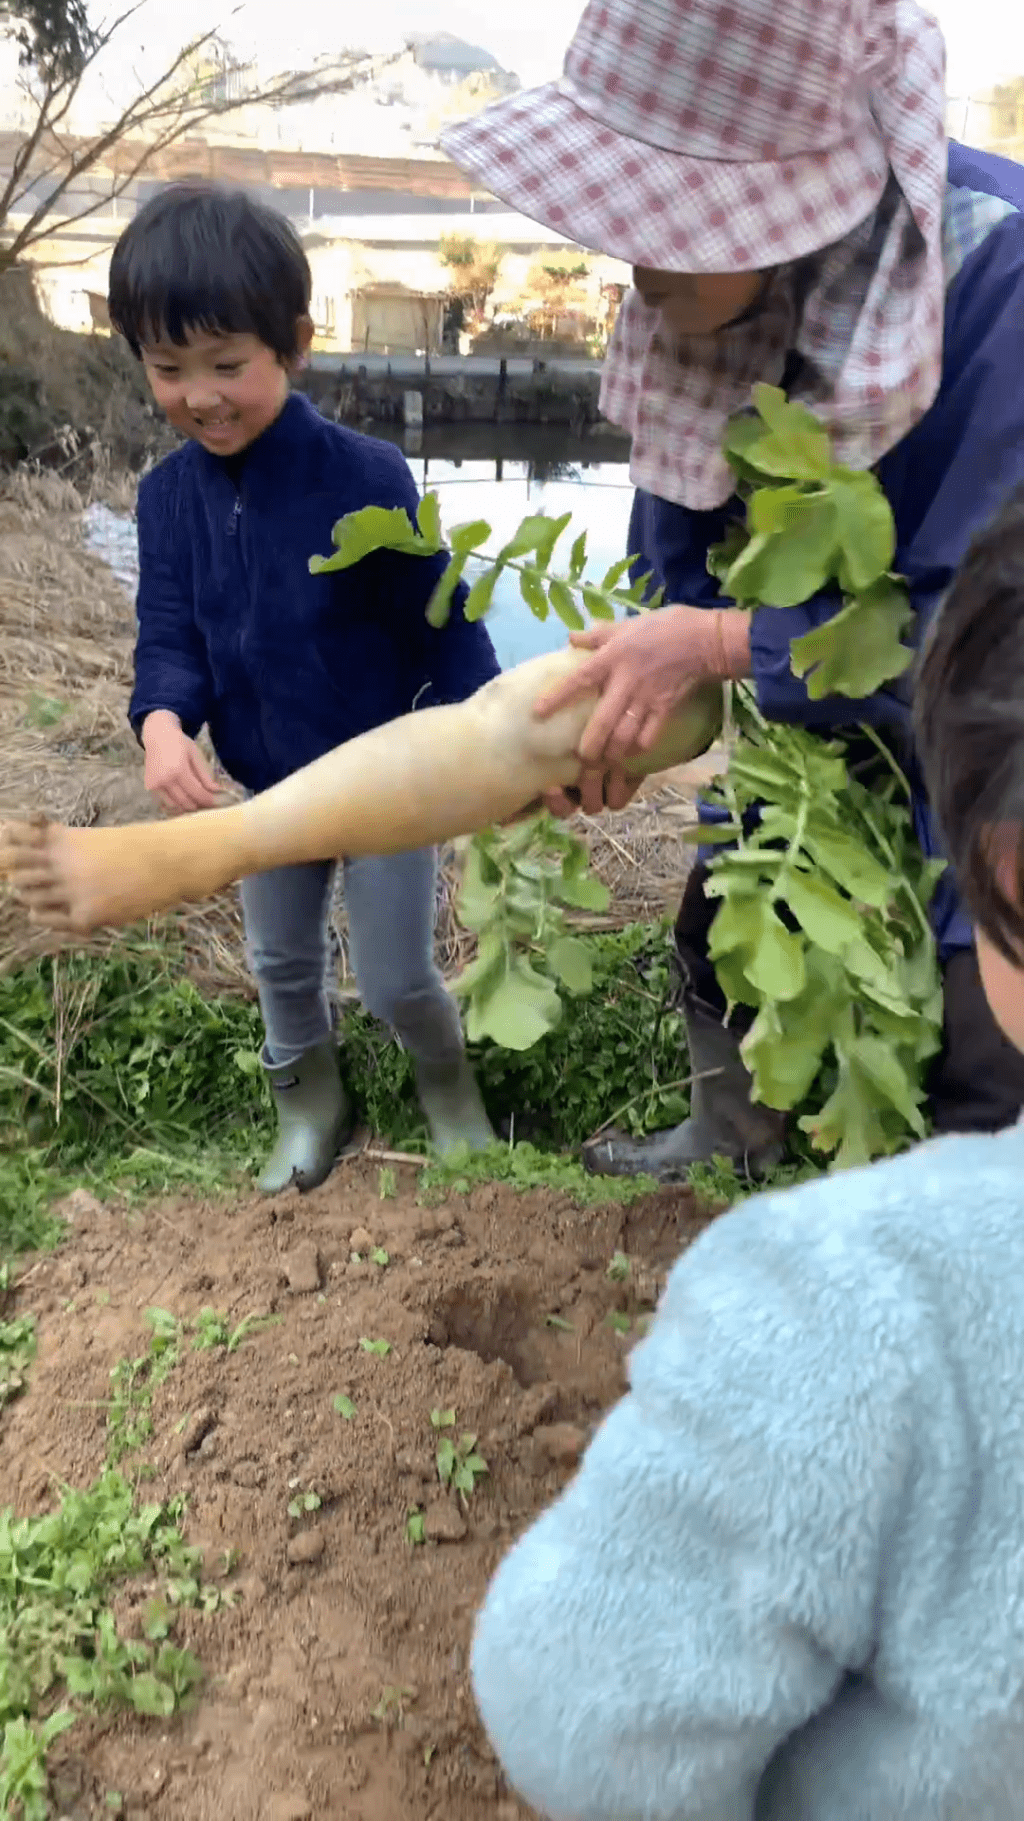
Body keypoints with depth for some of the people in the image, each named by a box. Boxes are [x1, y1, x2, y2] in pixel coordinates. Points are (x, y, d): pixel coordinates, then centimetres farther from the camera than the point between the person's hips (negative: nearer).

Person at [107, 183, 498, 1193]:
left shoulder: (365, 476, -21)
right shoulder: (167, 494, -7)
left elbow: (441, 624, -15)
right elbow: (170, 636, -7)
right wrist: (163, 724, -29)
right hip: (263, 790, 5)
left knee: (396, 978, 8)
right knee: (282, 964, 21)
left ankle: (447, 1081, 40)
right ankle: (308, 1105, 46)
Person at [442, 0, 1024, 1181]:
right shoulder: (708, 286, -15)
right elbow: (682, 541, -4)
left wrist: (718, 645, -32)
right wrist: (618, 696, -19)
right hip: (814, 714, 6)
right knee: (720, 939, 21)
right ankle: (729, 1142, 51)